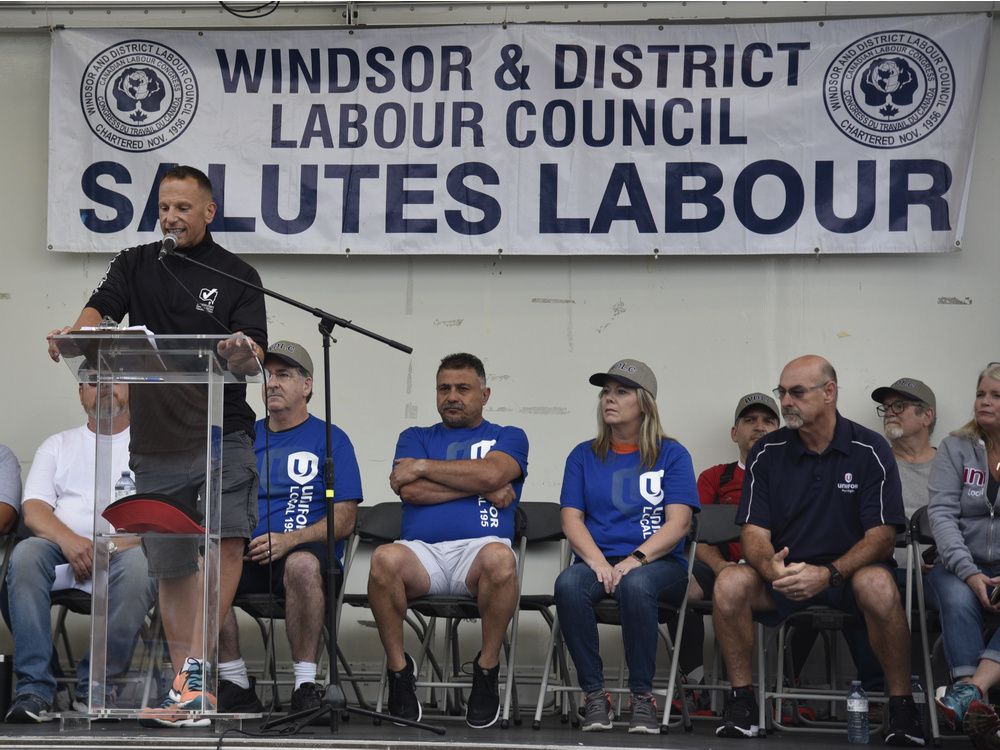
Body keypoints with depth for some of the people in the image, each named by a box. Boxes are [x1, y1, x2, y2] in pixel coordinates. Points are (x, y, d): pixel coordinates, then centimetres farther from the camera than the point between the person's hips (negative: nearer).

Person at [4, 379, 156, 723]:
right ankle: (33, 688, -35)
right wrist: (69, 541, -15)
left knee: (140, 565, -37)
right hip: (63, 547, 2)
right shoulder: (59, 445, 21)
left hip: (125, 550, -2)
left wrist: (114, 545, -17)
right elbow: (33, 511, 7)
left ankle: (95, 686, -29)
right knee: (25, 555, -32)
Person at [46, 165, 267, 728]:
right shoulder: (136, 265, 12)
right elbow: (101, 308, -5)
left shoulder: (237, 276, 4)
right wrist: (76, 333, -27)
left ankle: (194, 674, -22)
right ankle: (187, 691, 18)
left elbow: (255, 359, -6)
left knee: (227, 542, -22)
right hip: (156, 440, 3)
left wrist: (242, 355, -30)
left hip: (222, 433, -3)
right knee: (171, 567, 8)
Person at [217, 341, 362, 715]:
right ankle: (235, 684, -18)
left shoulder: (330, 439, 8)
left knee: (302, 564, -40)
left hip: (305, 549, -3)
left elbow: (344, 519, 0)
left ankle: (306, 685, -28)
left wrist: (289, 539, -15)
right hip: (246, 553, 3)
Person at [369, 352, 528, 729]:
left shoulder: (509, 437, 20)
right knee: (384, 558, -35)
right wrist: (484, 488, 2)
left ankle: (486, 670, -18)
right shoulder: (415, 438, 25)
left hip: (478, 547, -1)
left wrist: (423, 467, 2)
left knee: (499, 557, -39)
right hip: (422, 550, 1)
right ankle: (398, 668, -16)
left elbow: (490, 472, -5)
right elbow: (412, 491, 3)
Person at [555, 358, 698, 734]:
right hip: (597, 561, 2)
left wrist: (636, 559, -18)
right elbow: (571, 519, 7)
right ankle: (595, 695, -25)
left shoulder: (672, 454, 9)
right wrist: (598, 562, -13)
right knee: (568, 584, -33)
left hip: (659, 563, -2)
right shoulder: (584, 456, 17)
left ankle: (642, 696, -27)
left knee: (636, 584, -38)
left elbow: (678, 522, -2)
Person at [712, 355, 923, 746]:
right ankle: (742, 701, -13)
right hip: (782, 576, 2)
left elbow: (881, 536, -9)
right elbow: (754, 532, -1)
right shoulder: (767, 453, 3)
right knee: (730, 582, -28)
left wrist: (828, 574, -26)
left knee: (878, 584, -36)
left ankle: (901, 707, -21)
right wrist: (772, 567, -26)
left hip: (847, 573, -2)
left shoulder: (870, 450, -4)